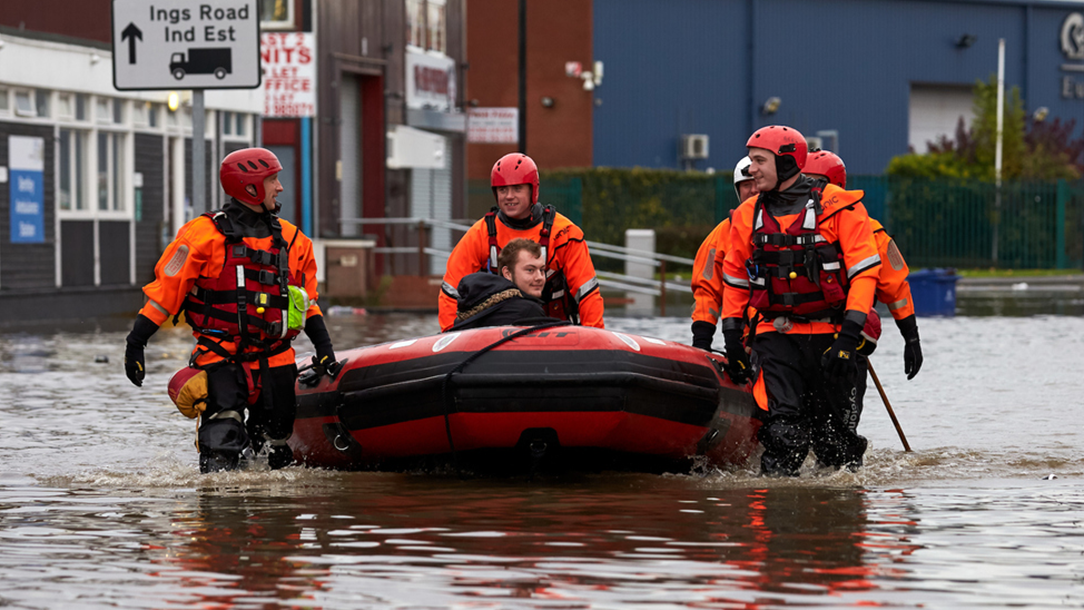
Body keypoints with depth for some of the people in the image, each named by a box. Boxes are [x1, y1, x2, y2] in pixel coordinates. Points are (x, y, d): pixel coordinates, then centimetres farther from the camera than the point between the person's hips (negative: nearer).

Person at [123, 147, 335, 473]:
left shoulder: (291, 240, 13)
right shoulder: (204, 234, -5)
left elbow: (307, 301, 23)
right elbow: (165, 288, -4)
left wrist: (323, 344, 13)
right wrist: (136, 343, -7)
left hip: (274, 363, 5)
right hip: (220, 360, -5)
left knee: (275, 451, 6)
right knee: (222, 447, -17)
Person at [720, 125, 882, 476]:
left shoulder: (839, 207, -5)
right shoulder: (747, 216, 8)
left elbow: (864, 273, -8)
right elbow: (735, 281, 18)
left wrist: (848, 336, -16)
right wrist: (732, 340, 12)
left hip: (829, 336, -2)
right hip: (776, 337, 2)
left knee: (829, 430, 5)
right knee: (783, 427, -16)